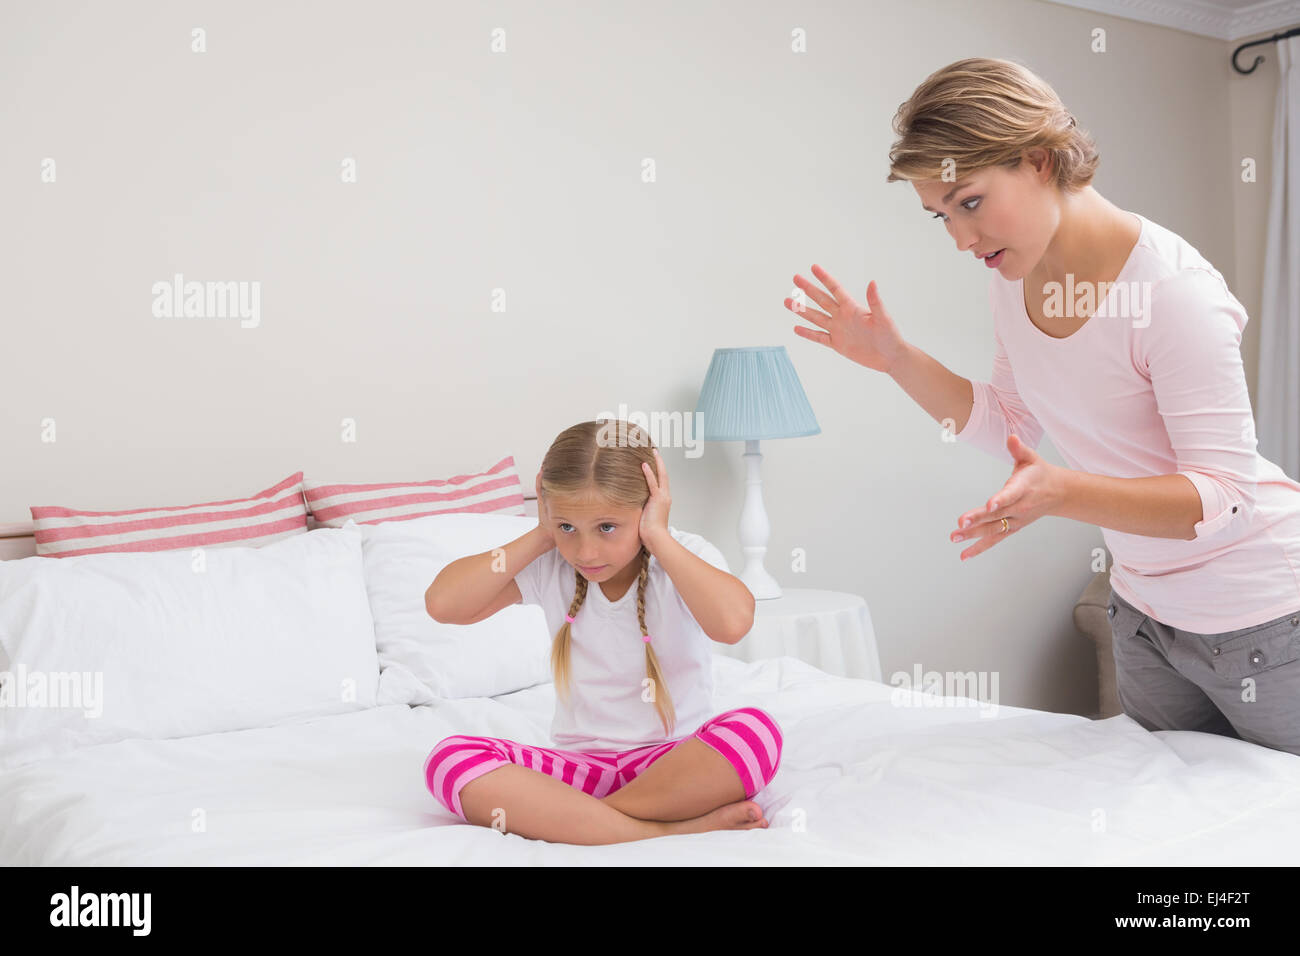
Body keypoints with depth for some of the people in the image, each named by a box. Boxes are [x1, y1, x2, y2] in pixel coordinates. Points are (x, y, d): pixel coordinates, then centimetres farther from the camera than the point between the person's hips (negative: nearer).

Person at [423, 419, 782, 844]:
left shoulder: (687, 558, -9)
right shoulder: (549, 566, 0)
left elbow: (733, 622, -32)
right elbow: (442, 604, -11)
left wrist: (657, 537, -22)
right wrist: (540, 537, -10)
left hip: (675, 764, -2)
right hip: (579, 764, 3)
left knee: (756, 730, -35)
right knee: (450, 760, -24)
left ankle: (563, 817, -23)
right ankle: (660, 832, -28)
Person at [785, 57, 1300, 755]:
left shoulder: (1170, 289, -26)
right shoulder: (1013, 281, -3)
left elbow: (1223, 495, -26)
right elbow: (1009, 426, 10)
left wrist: (1062, 492, -40)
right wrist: (895, 357, -2)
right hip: (1145, 614, 7)